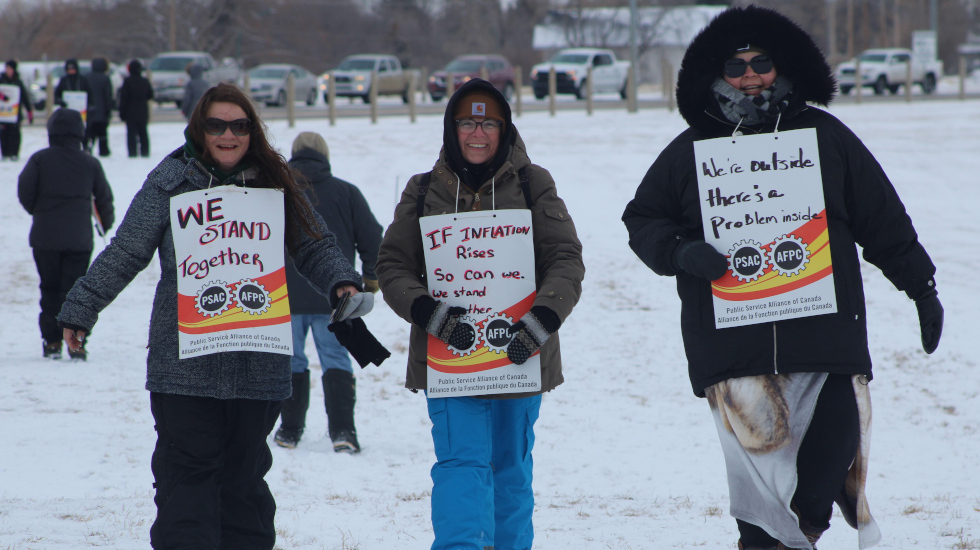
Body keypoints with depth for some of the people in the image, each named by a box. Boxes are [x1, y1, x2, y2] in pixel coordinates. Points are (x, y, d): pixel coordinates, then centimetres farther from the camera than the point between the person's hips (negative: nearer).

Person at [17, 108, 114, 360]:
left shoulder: (39, 160, -5)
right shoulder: (90, 164, 1)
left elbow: (25, 191, -6)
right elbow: (104, 198, 8)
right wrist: (106, 223, 28)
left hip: (45, 237, 0)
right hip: (79, 238, 0)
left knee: (50, 289, 10)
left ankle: (52, 341, 7)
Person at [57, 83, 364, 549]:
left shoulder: (274, 183, 8)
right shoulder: (170, 182, 2)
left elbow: (314, 247, 15)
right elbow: (124, 254, 7)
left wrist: (341, 283, -4)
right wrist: (80, 310, 6)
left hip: (258, 365, 2)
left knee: (245, 472, 8)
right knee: (187, 473, -5)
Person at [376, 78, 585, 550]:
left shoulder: (532, 186, 3)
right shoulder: (425, 192, 6)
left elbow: (567, 260, -3)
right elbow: (392, 267, 3)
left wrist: (542, 319, -19)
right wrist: (429, 313, -16)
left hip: (518, 353, 1)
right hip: (447, 355, -1)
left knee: (511, 467, 12)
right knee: (463, 462, -15)